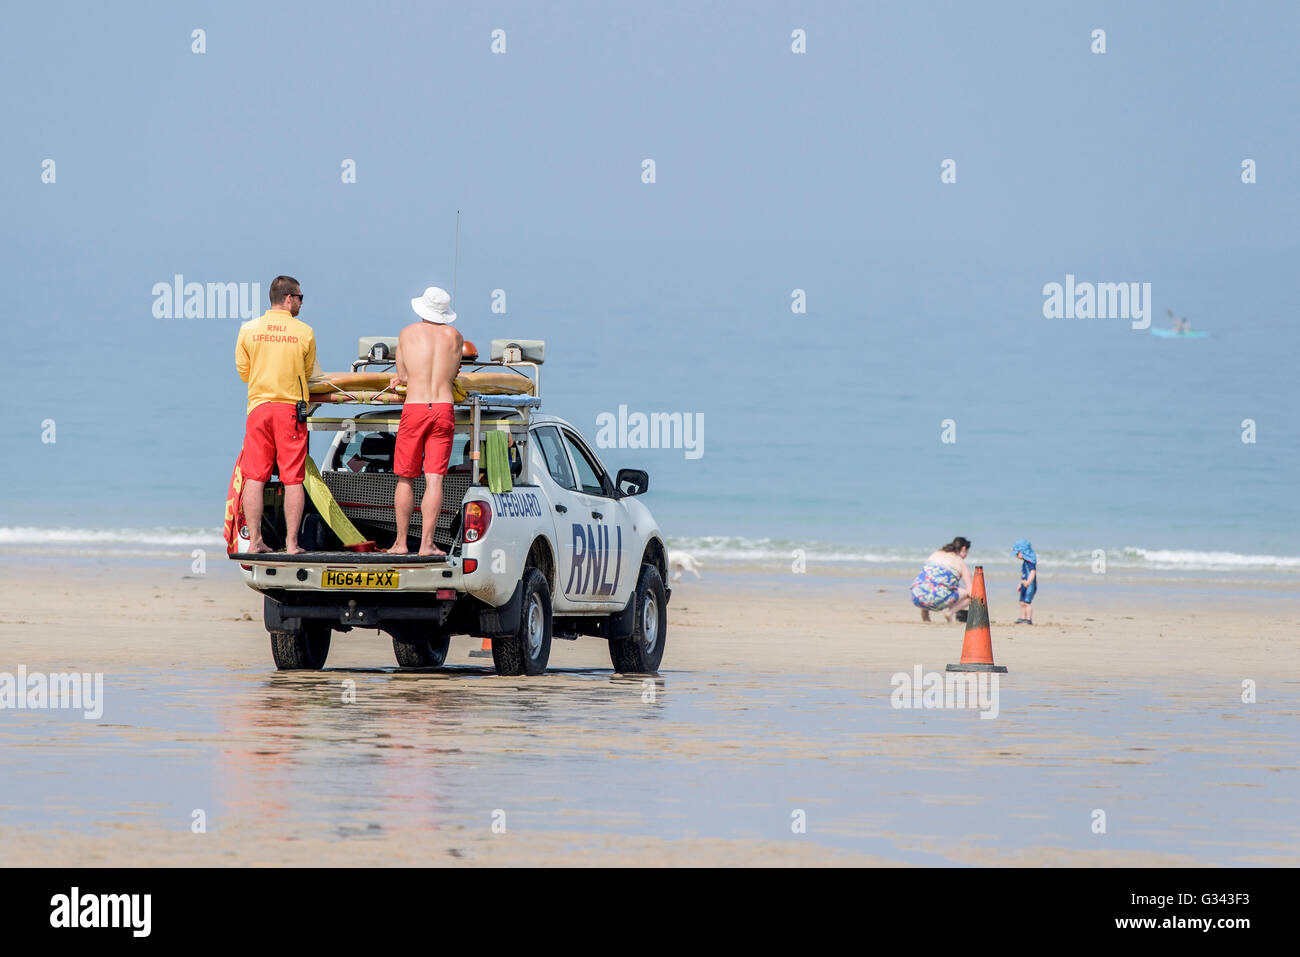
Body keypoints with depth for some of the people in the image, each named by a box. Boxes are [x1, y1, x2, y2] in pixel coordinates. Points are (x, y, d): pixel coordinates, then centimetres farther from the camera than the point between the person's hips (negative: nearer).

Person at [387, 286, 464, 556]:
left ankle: (401, 542, 11)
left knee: (405, 479, 9)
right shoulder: (454, 336, 9)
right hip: (444, 410, 1)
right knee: (434, 480, -3)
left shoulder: (407, 334, 5)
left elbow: (403, 375, 7)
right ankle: (426, 543, -9)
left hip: (414, 411, -1)